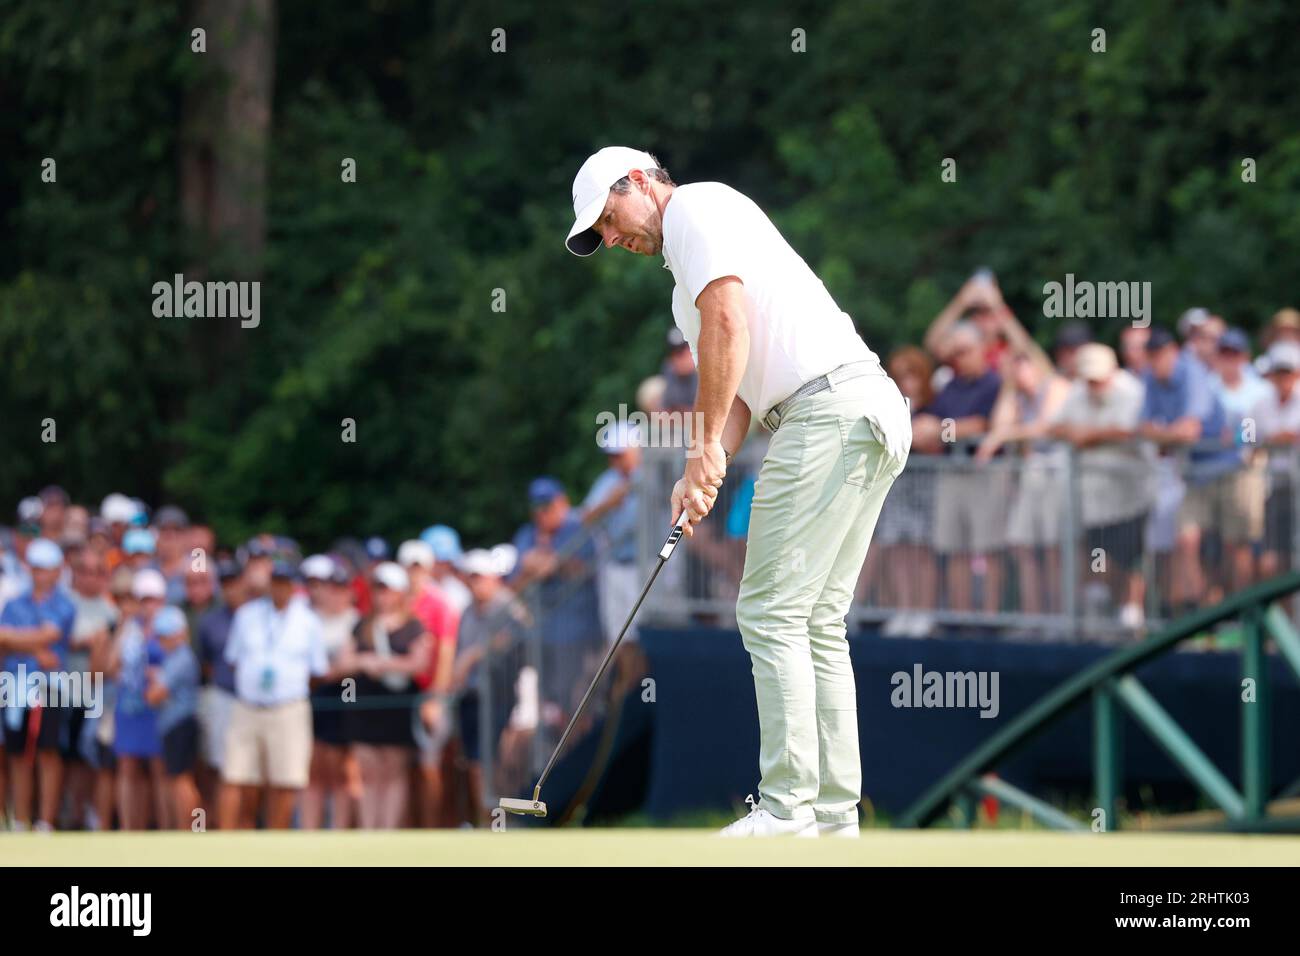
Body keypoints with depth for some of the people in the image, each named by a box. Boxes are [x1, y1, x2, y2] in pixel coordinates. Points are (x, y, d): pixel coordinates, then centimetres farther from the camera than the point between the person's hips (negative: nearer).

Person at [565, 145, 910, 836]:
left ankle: (787, 808, -12)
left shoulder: (697, 208, 0)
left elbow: (728, 322, -14)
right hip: (872, 415, 10)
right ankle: (835, 812, 7)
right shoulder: (690, 262, 29)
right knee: (817, 621, 9)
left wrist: (707, 445, -10)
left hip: (829, 411, -10)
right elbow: (737, 390, 24)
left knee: (772, 611, -9)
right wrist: (702, 474, 8)